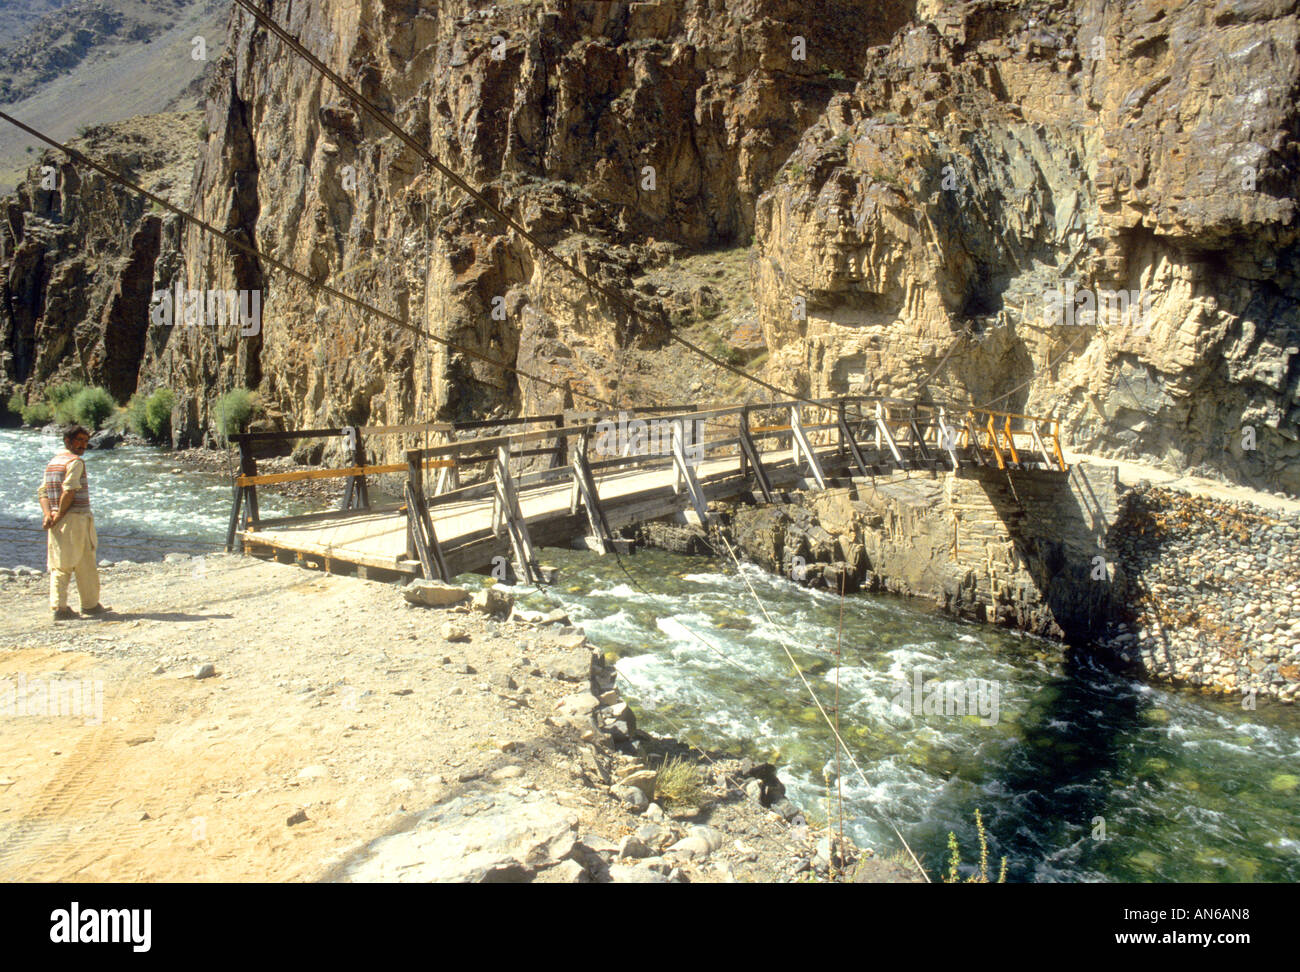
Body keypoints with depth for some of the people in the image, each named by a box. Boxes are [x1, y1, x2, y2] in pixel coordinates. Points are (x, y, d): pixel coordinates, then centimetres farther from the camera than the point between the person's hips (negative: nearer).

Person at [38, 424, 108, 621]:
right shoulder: (76, 461, -10)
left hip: (57, 522, 8)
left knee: (59, 565, 8)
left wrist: (48, 514, -2)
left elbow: (43, 491, 10)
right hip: (76, 518, -8)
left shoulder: (52, 463, 17)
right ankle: (90, 604, 10)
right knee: (85, 564, 2)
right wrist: (60, 515, -13)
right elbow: (69, 491, -20)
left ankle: (58, 607, 4)